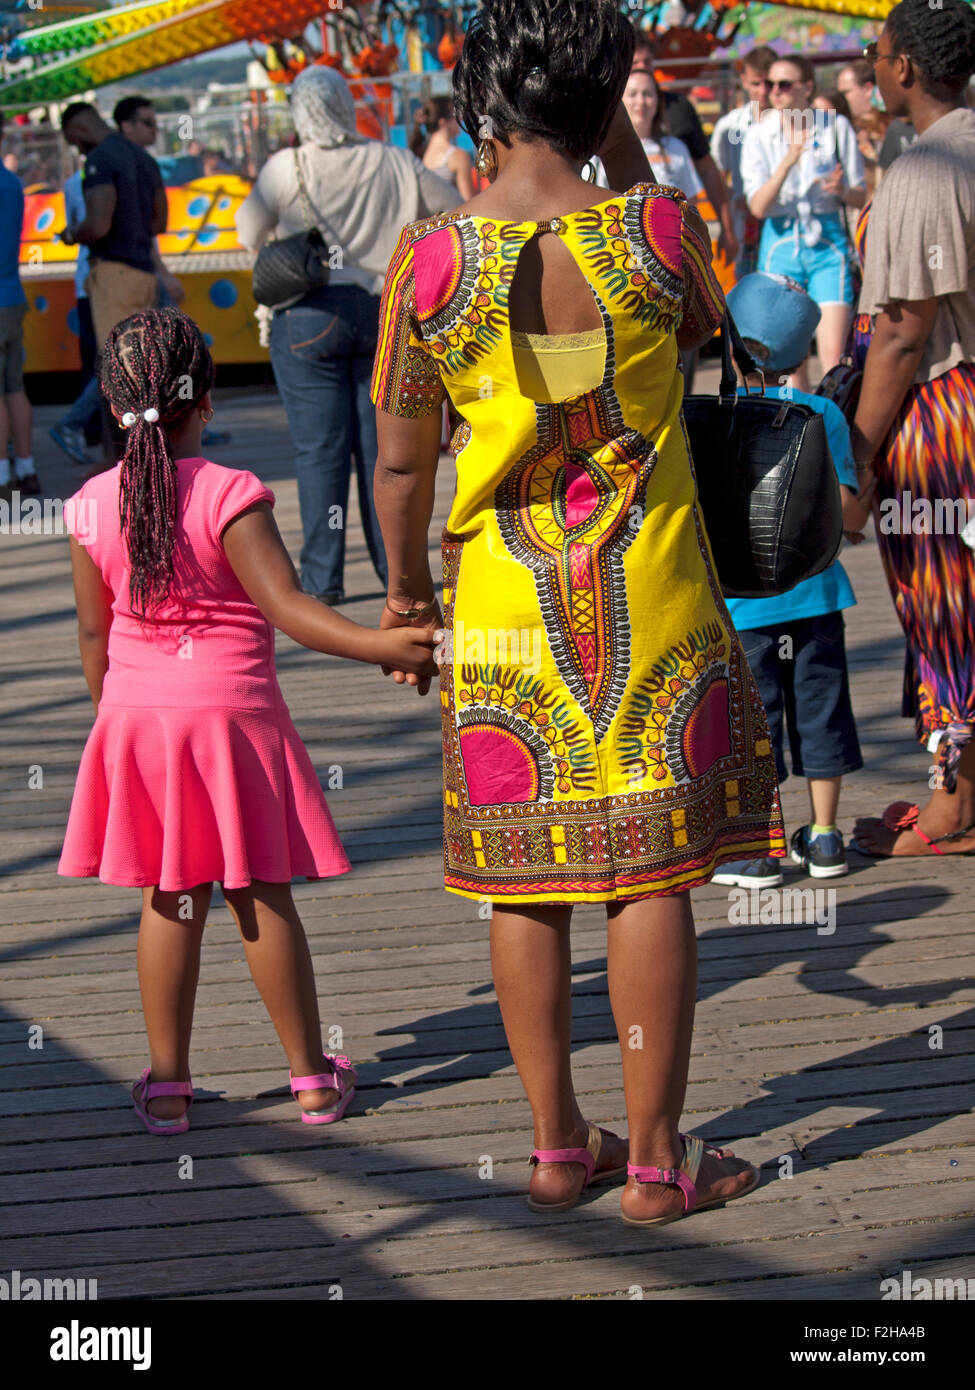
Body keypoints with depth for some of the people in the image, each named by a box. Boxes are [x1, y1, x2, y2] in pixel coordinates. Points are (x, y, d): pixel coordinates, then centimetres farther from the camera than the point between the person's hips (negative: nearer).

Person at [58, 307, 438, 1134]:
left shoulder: (92, 507, -2)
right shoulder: (230, 496, -14)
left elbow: (94, 631, 5)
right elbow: (288, 610, -22)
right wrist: (388, 647, -24)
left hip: (136, 715, 3)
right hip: (231, 712, -3)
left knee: (169, 901, 11)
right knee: (263, 897, 7)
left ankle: (167, 1084, 13)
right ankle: (313, 1077, 16)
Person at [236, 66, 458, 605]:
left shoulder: (286, 168, -7)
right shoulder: (391, 163, 3)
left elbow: (249, 234, 2)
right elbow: (451, 204, 15)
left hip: (310, 313, -3)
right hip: (382, 311, 3)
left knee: (320, 448, -1)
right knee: (382, 443, 10)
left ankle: (323, 577, -1)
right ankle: (396, 565, 15)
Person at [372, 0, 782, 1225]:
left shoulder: (431, 262, -10)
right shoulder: (659, 231, -12)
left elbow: (401, 460, -2)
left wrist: (404, 587, 15)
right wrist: (628, 165, 8)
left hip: (503, 607, 1)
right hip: (651, 600, -1)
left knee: (523, 885, 11)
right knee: (651, 875, 6)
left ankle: (558, 1145, 20)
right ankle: (655, 1160, 11)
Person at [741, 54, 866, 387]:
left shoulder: (836, 128, -1)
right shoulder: (759, 135, 0)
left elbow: (860, 196, 6)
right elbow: (758, 206, -9)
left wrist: (842, 190, -17)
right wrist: (787, 163, -22)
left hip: (828, 243, -1)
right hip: (780, 244, 1)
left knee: (833, 353, -12)